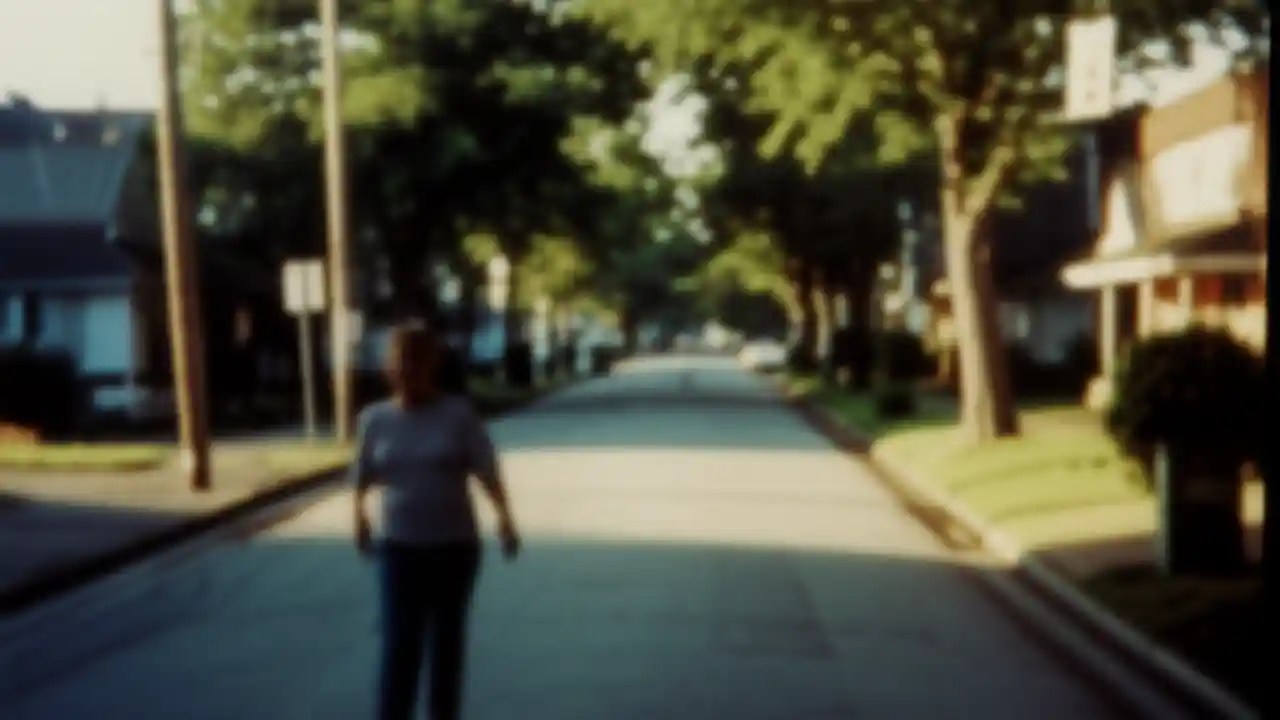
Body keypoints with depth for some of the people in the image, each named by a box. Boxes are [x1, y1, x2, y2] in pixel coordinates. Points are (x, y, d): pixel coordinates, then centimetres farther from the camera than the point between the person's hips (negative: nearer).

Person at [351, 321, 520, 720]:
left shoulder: (459, 414, -6)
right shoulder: (375, 419, 0)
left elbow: (486, 470, -12)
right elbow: (362, 475, 6)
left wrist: (504, 515, -28)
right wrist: (359, 513, -13)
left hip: (455, 546, 0)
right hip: (399, 547, 0)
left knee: (446, 642, 11)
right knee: (399, 646, -6)